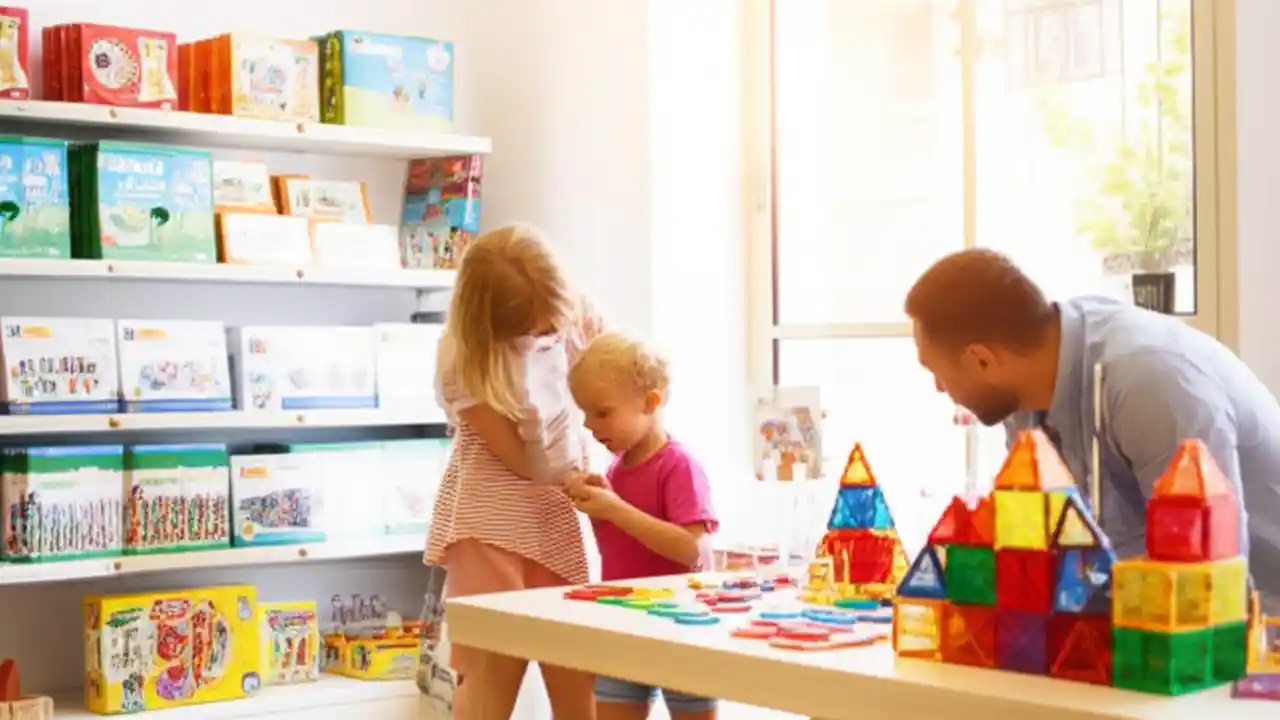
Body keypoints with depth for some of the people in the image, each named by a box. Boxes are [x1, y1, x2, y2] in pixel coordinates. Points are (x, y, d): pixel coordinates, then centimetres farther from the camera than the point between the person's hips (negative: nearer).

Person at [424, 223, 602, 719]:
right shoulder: (464, 357, -14)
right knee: (492, 673, -7)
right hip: (490, 523, -4)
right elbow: (523, 461, -16)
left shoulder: (576, 320, -2)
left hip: (556, 520, 4)